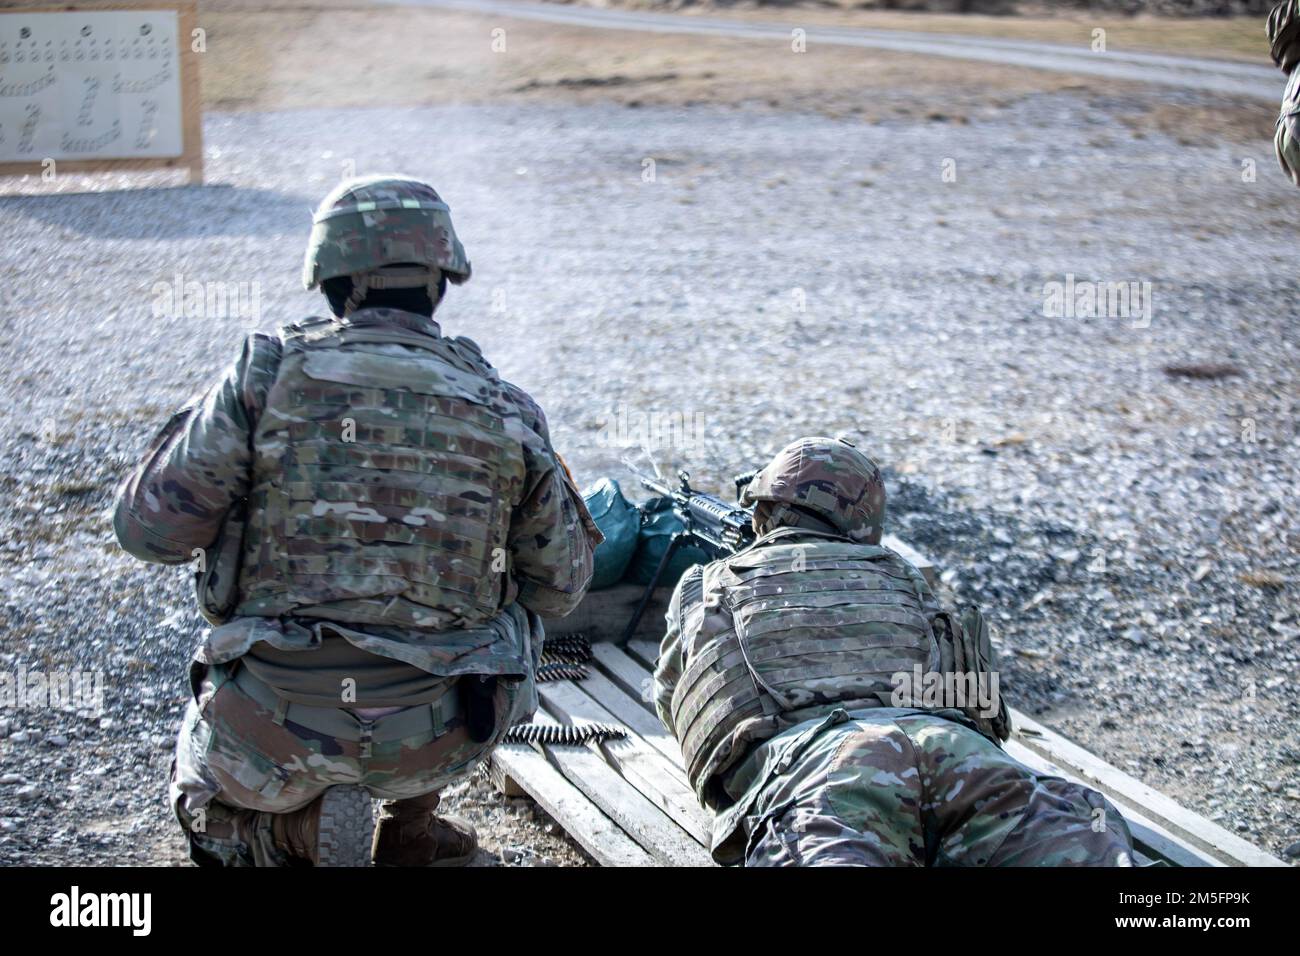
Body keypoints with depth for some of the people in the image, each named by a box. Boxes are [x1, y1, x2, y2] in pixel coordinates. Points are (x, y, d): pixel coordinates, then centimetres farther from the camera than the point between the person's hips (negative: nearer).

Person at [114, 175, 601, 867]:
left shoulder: (266, 378, -9)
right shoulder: (506, 412, -3)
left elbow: (148, 531, -4)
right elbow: (560, 587, 8)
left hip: (274, 728, -1)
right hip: (435, 737, 1)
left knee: (211, 815, 35)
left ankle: (298, 828, 1)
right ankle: (410, 828, 26)